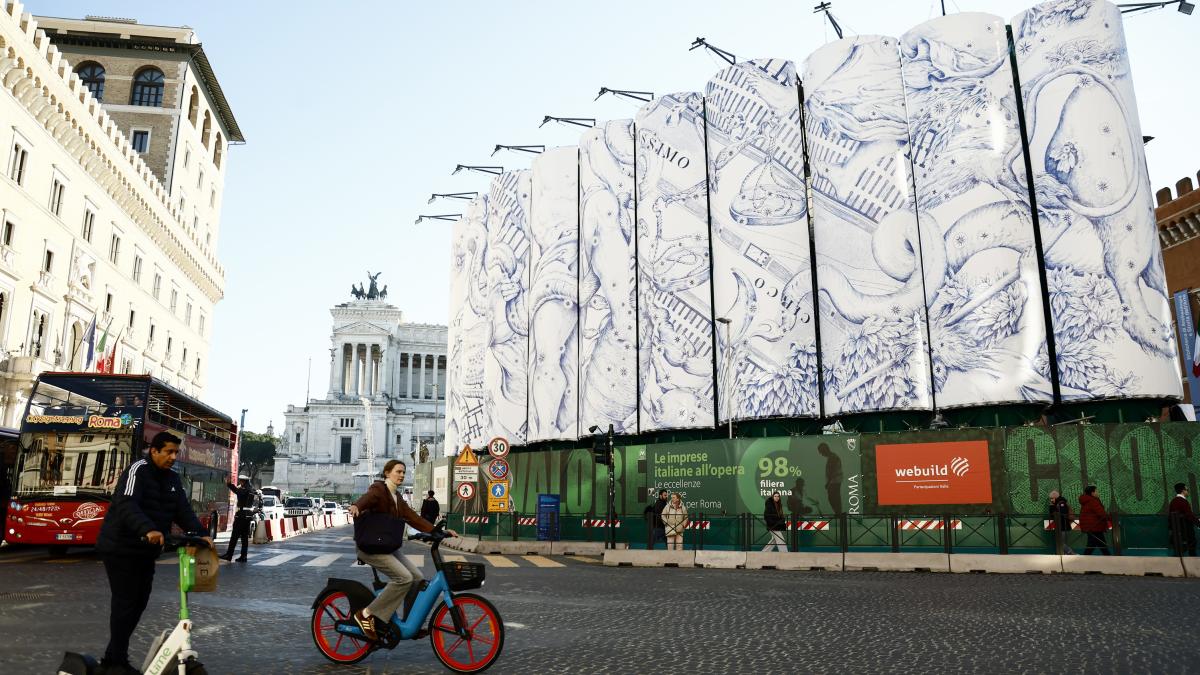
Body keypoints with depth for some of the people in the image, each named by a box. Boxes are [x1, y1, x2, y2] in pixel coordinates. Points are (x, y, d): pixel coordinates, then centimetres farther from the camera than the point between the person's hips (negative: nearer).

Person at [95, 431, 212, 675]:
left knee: (139, 602, 10)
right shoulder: (137, 470, -17)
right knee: (125, 603, -5)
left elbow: (183, 510, 2)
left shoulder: (172, 479, 8)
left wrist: (201, 534, -13)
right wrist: (148, 530, -47)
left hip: (145, 550, 8)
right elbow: (127, 505, -31)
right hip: (120, 548, -8)